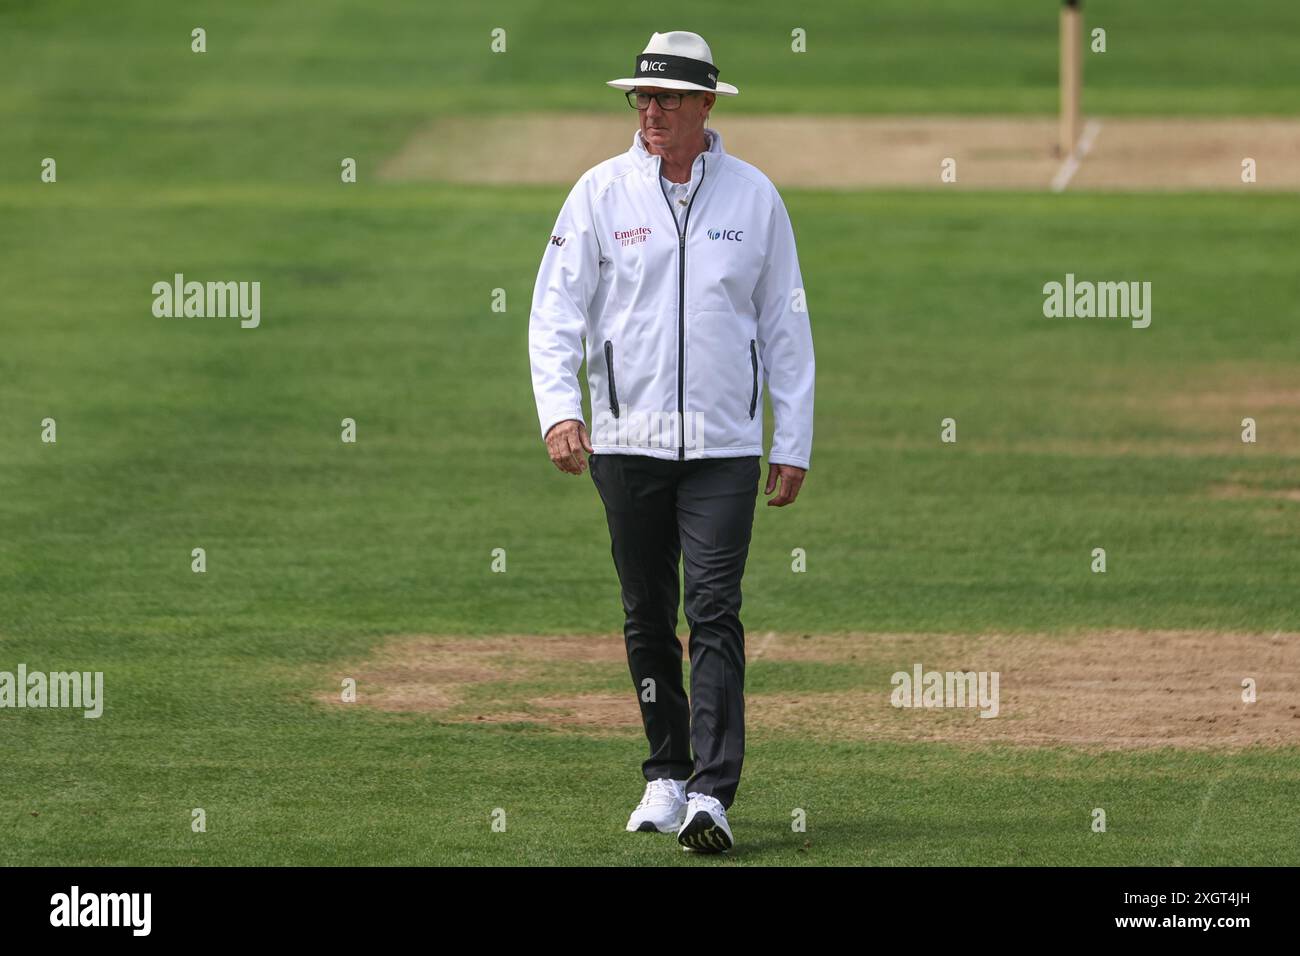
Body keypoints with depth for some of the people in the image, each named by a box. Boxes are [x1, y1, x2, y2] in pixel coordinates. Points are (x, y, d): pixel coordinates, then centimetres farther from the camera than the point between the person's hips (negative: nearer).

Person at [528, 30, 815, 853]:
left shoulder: (754, 197, 4)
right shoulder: (601, 193, 3)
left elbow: (786, 324, 8)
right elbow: (557, 310, 0)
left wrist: (794, 444, 4)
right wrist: (559, 408, -16)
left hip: (724, 446, -1)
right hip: (627, 440, 1)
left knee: (715, 614, -11)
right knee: (647, 617, 8)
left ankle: (712, 794, -17)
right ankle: (666, 776, 22)